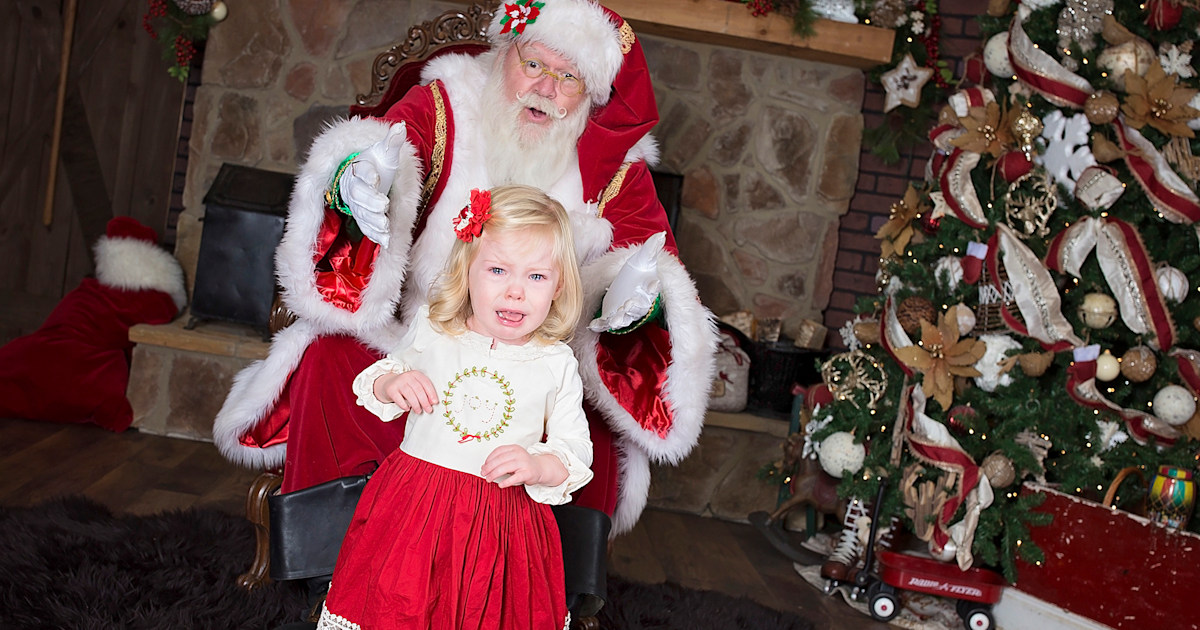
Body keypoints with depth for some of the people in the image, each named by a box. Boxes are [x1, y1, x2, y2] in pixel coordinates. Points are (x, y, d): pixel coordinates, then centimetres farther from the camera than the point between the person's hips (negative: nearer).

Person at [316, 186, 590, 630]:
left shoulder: (556, 364, -5)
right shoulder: (431, 330, -1)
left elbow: (576, 450, 0)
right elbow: (379, 381, 16)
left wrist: (541, 466, -20)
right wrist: (389, 385, -7)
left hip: (501, 520, -1)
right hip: (412, 506, 1)